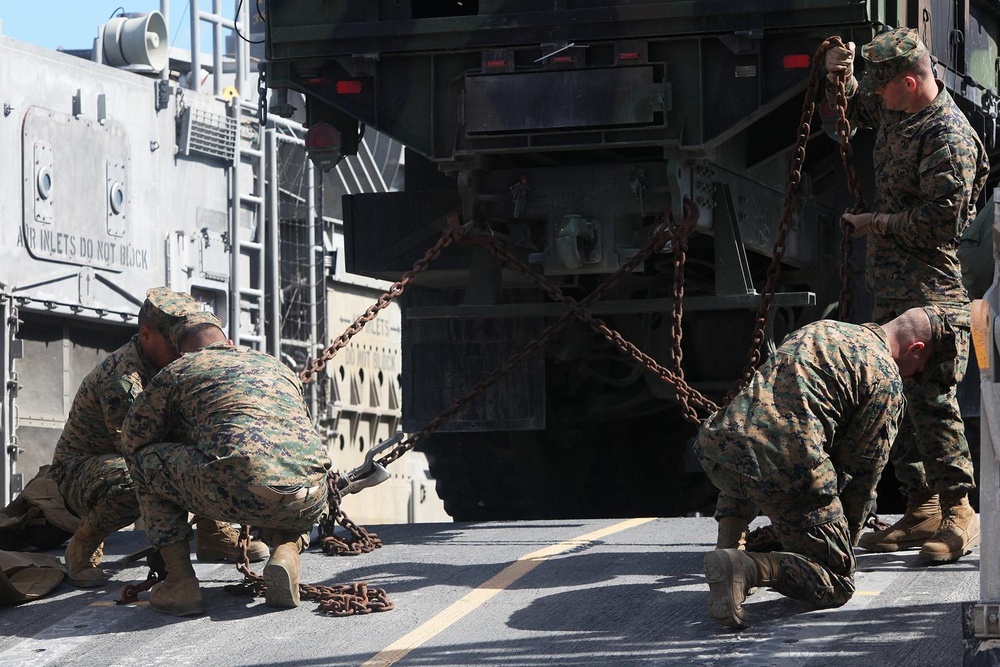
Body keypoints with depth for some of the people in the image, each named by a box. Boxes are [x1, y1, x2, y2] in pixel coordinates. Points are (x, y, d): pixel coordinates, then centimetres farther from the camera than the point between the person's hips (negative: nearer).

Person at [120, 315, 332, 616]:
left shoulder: (177, 371, 20)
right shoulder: (278, 367, 33)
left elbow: (133, 437, 31)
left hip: (240, 489, -4)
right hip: (309, 502, 4)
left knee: (147, 460, 21)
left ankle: (181, 581, 14)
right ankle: (287, 550, 8)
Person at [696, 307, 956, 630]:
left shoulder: (821, 329, 28)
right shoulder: (887, 380, 5)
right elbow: (862, 470, 7)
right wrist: (846, 541, 22)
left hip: (716, 447, 7)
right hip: (787, 470, -7)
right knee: (838, 584, 6)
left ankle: (728, 542, 21)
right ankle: (750, 567, -18)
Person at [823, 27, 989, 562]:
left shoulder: (948, 137, -18)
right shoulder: (893, 111, 11)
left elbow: (937, 222, -21)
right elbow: (844, 113, 31)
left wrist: (874, 224, -9)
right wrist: (839, 76, 10)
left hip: (930, 287, -10)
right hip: (891, 286, 10)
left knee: (930, 397, -14)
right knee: (895, 398, 10)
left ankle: (958, 511, -9)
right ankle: (920, 509, 16)